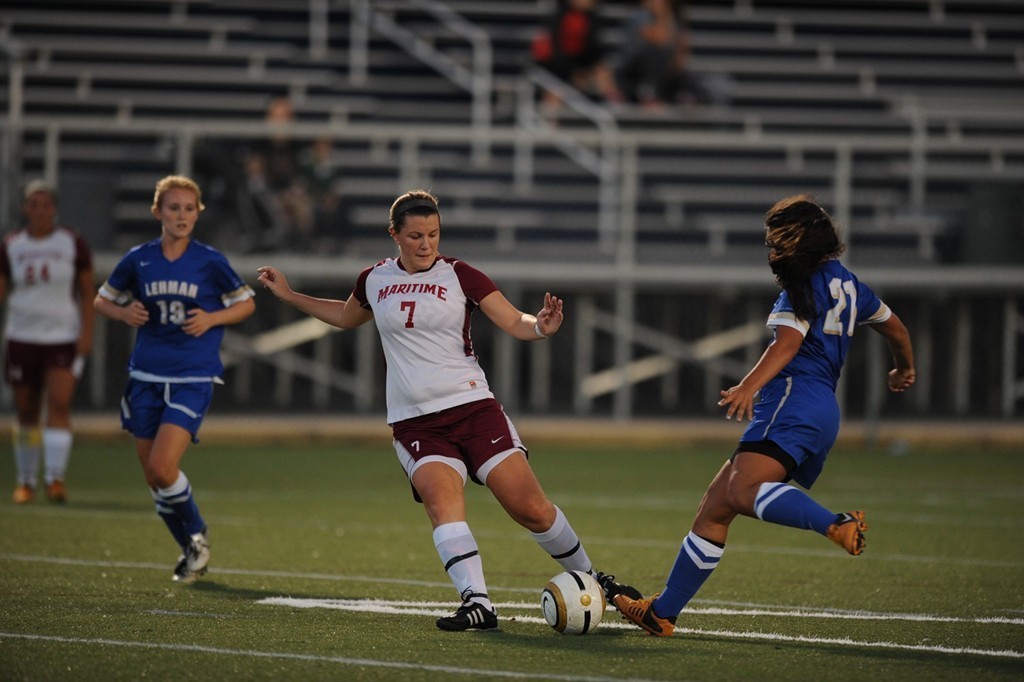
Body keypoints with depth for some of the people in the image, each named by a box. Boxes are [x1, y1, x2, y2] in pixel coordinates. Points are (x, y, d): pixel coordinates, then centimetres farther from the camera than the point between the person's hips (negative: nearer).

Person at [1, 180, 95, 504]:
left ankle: (56, 477, -21)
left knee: (59, 405, -17)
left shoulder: (72, 243, 0)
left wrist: (87, 332, -4)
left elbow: (88, 292, 4)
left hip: (64, 337, -2)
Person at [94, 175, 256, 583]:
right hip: (146, 376, 4)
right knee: (153, 477, 7)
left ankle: (198, 537, 8)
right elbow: (102, 300, 14)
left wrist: (211, 319, -11)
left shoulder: (210, 262, -5)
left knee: (162, 468, -18)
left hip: (193, 378, -4)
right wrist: (125, 313, -7)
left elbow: (246, 304, 6)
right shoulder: (139, 260, 2)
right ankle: (191, 551, 28)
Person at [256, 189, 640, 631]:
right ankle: (477, 604, -32)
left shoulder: (459, 276, 0)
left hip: (472, 407, -1)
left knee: (530, 508, -7)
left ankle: (590, 580, 15)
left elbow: (514, 322, -5)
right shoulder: (374, 280, 9)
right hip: (414, 423, 2)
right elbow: (347, 317, 31)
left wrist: (540, 326, -26)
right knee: (442, 500, -26)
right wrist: (289, 296, 30)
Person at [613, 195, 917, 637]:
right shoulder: (846, 282, 26)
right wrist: (904, 370, 60)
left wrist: (749, 387, -30)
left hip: (795, 399, -10)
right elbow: (893, 326, 40)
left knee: (743, 491, -35)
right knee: (713, 509, 10)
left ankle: (837, 527, -52)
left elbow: (788, 342, -17)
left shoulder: (807, 283, 0)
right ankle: (662, 612, 11)